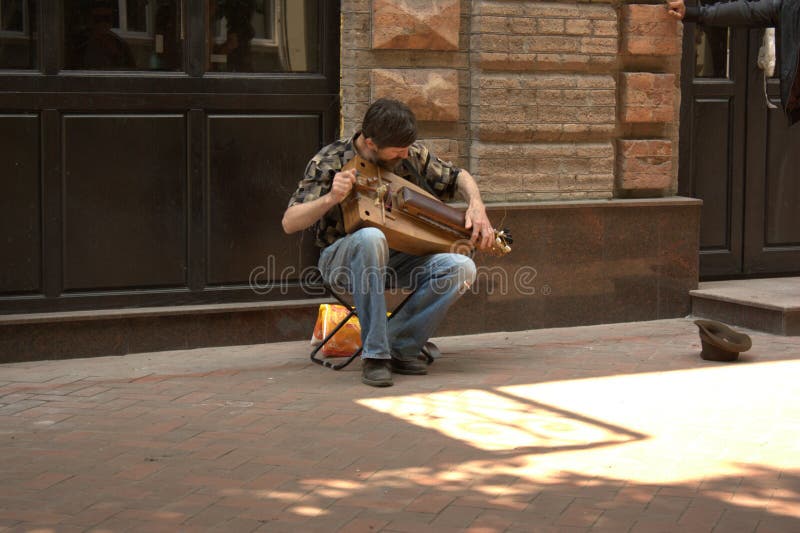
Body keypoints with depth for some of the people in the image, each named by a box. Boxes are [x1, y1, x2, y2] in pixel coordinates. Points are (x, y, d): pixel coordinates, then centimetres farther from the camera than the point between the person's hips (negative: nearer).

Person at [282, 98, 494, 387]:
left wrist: (476, 205, -6)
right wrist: (331, 198, -34)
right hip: (342, 256, -4)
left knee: (461, 268, -23)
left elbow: (457, 176, 14)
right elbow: (289, 223, -17)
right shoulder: (329, 162, -13)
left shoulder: (412, 154, -2)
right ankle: (374, 355, -32)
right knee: (371, 237, -40)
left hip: (397, 256, 4)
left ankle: (397, 347, -15)